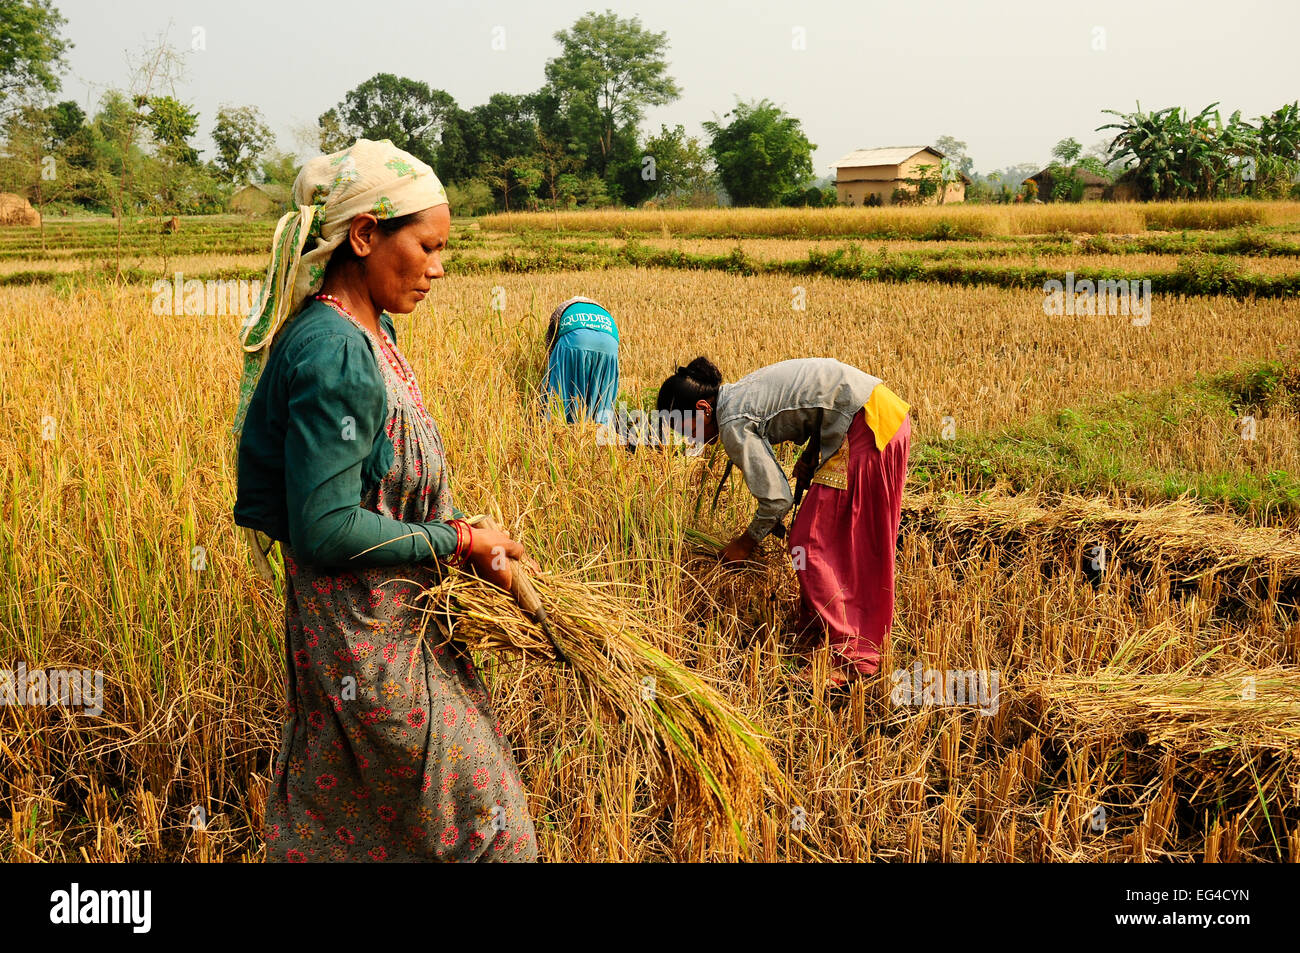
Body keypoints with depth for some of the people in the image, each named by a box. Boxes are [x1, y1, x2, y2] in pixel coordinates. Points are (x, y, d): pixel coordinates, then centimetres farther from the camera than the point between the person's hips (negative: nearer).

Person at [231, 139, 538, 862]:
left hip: (394, 618, 9)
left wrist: (465, 536, 1)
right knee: (473, 810, 5)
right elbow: (325, 529, -25)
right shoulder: (332, 354, -24)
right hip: (367, 636, -9)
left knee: (334, 819, 22)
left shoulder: (374, 330, 7)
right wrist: (461, 543, -17)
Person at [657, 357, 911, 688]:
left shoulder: (734, 424, -12)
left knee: (810, 542, -3)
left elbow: (776, 498, -11)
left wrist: (747, 542, 6)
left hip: (865, 427, -10)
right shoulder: (740, 394, 15)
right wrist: (811, 453, 11)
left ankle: (850, 657, 0)